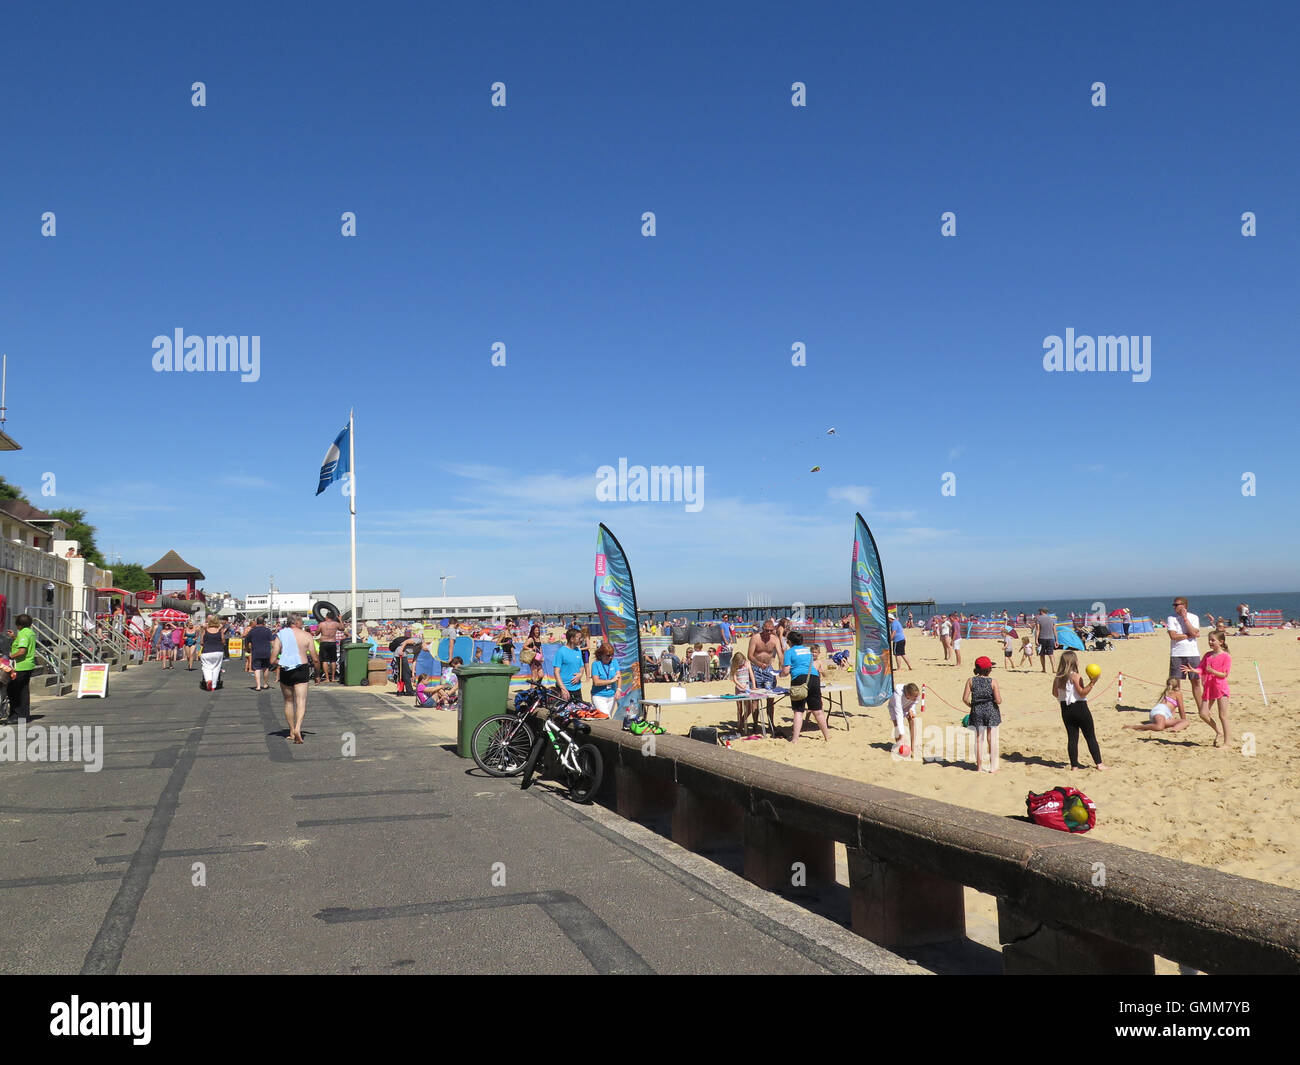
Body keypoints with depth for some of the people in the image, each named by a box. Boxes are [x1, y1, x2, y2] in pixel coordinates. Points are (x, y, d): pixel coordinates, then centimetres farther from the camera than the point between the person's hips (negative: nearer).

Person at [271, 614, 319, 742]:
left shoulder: (279, 636, 2)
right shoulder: (306, 636, -1)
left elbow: (272, 660, -2)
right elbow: (315, 659, 0)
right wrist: (318, 669, 18)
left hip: (285, 672, 2)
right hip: (301, 670, -2)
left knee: (288, 702, 16)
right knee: (301, 702, -3)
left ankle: (292, 732, 23)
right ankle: (298, 728, -24)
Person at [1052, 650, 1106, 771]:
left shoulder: (1057, 677, 2)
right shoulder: (1075, 676, -16)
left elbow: (1055, 694, 9)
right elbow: (1082, 693, -17)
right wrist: (1092, 683, -19)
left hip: (1065, 710, 5)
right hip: (1080, 708, -5)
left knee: (1072, 737, 8)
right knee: (1091, 737, 6)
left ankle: (1074, 765, 8)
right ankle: (1099, 764, 9)